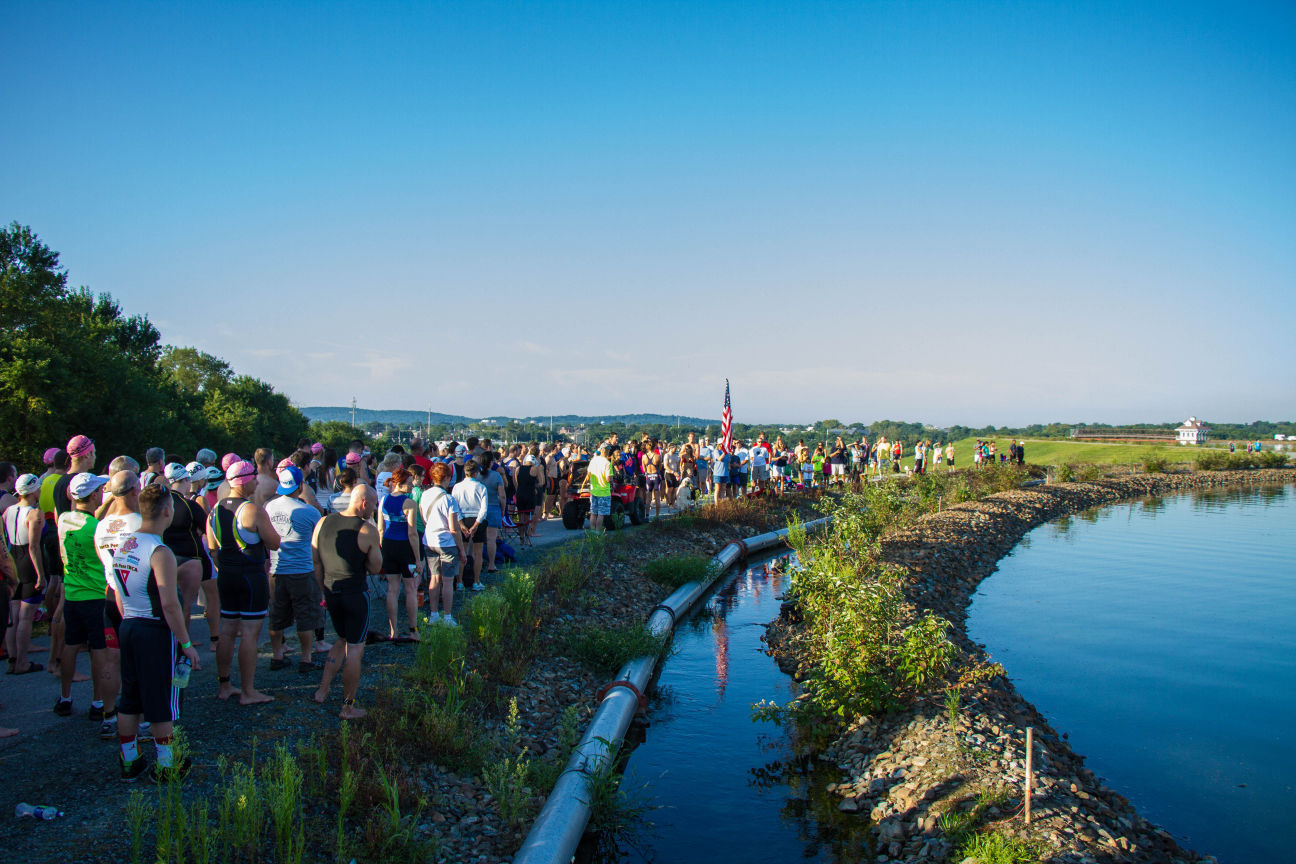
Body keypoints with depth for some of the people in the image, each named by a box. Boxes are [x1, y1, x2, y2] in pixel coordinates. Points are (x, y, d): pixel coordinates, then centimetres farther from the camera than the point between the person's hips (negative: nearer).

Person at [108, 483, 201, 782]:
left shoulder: (122, 544, 5)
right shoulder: (159, 552, -20)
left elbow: (118, 595, 13)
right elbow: (169, 605, -22)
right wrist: (186, 643, -15)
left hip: (128, 627, 8)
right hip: (156, 632, -8)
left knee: (129, 699, 16)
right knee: (162, 702, 5)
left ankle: (129, 762, 27)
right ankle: (165, 766, 15)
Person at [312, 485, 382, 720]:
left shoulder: (323, 522, 2)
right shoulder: (367, 530, -14)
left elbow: (316, 563, 7)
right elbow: (376, 568, -9)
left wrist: (324, 591, 16)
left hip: (331, 592, 6)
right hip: (356, 593, -6)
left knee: (342, 640, 25)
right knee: (354, 648, 4)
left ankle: (322, 690, 25)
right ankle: (348, 707, 9)